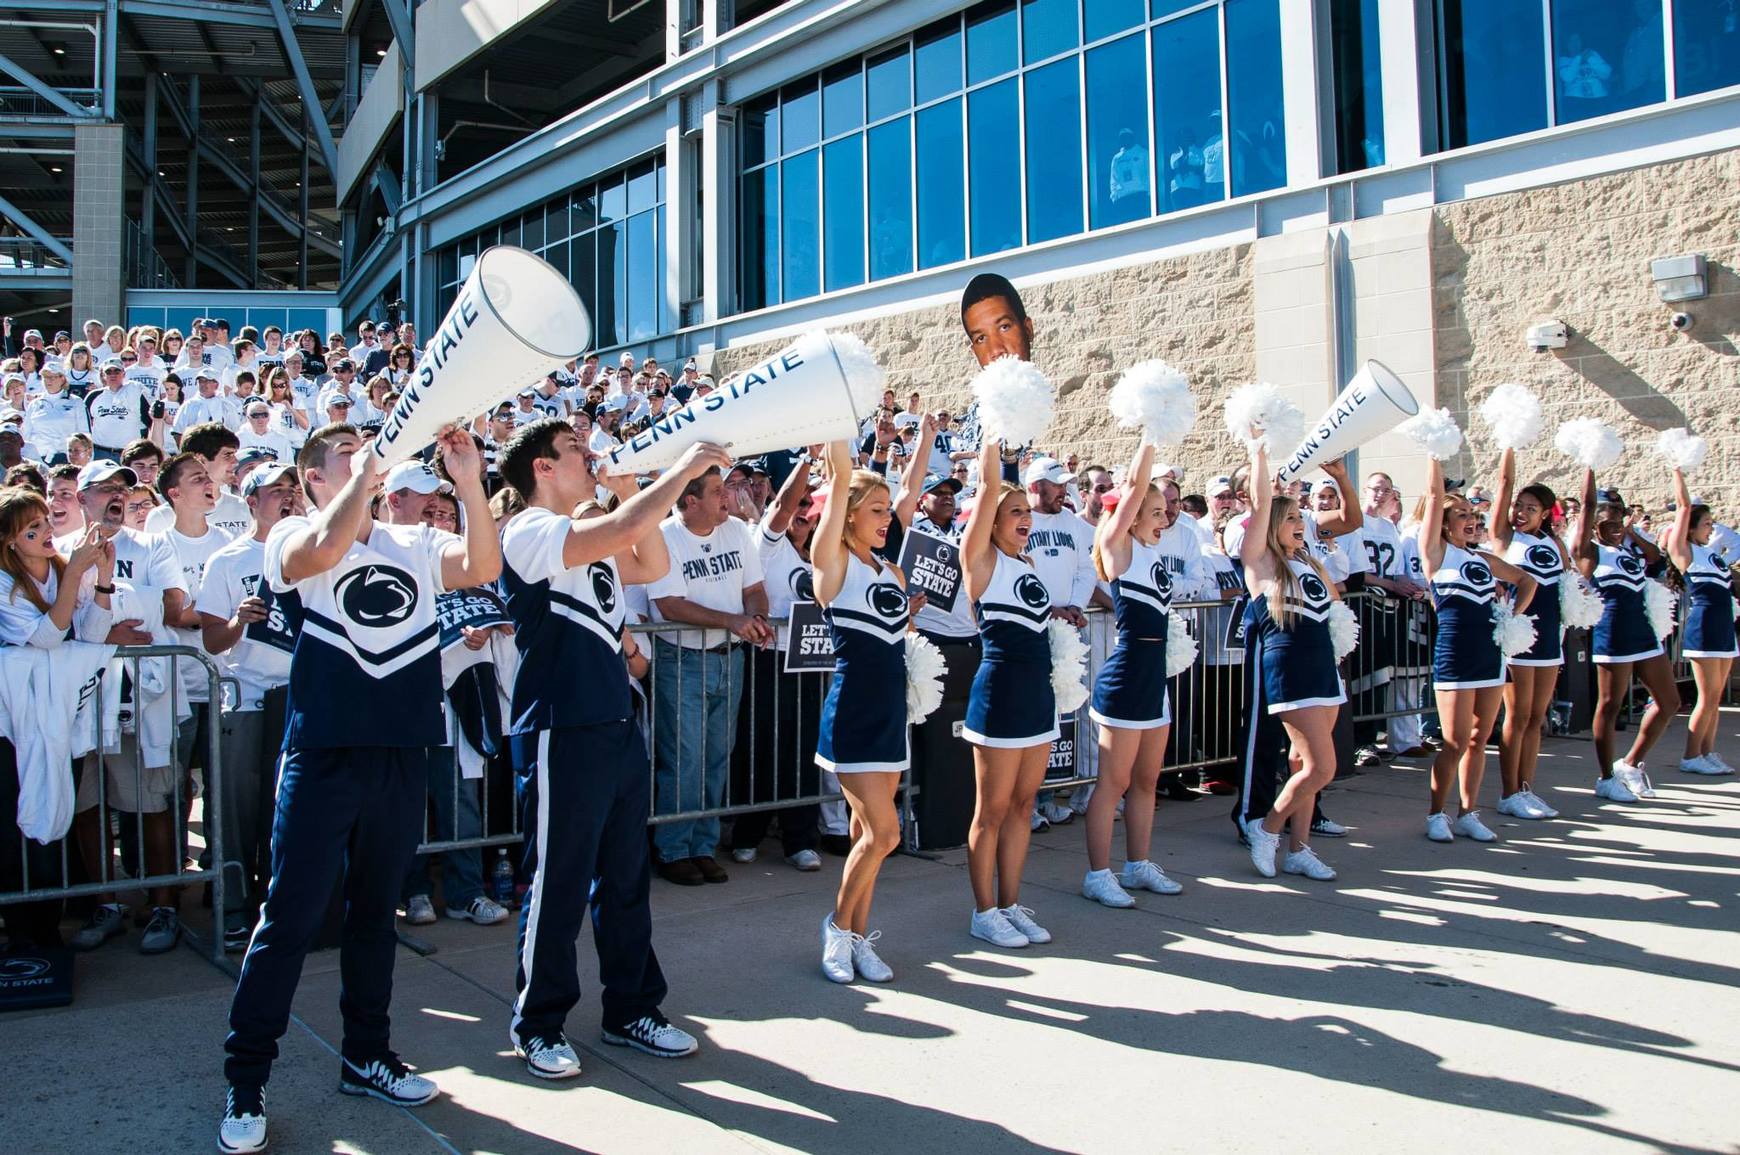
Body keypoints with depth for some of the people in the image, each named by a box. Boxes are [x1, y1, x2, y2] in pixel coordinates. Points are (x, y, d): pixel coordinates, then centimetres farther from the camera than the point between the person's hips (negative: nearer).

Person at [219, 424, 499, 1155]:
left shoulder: (413, 545, 11)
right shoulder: (293, 539, 0)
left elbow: (481, 567, -6)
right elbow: (321, 551, -24)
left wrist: (469, 483, -14)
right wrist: (365, 474, -16)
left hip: (401, 755, 4)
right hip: (322, 754, -4)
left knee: (375, 911, 15)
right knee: (289, 919, 0)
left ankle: (366, 1055, 28)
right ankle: (244, 1082, 13)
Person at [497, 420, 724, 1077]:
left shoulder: (591, 537, 17)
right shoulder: (528, 533, -11)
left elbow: (654, 565, 18)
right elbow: (620, 531, -25)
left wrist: (629, 488, 9)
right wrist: (686, 467, -15)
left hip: (617, 727, 9)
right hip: (561, 734, -8)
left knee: (626, 879, 14)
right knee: (558, 886, 3)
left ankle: (632, 1010, 27)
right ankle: (537, 1024, 20)